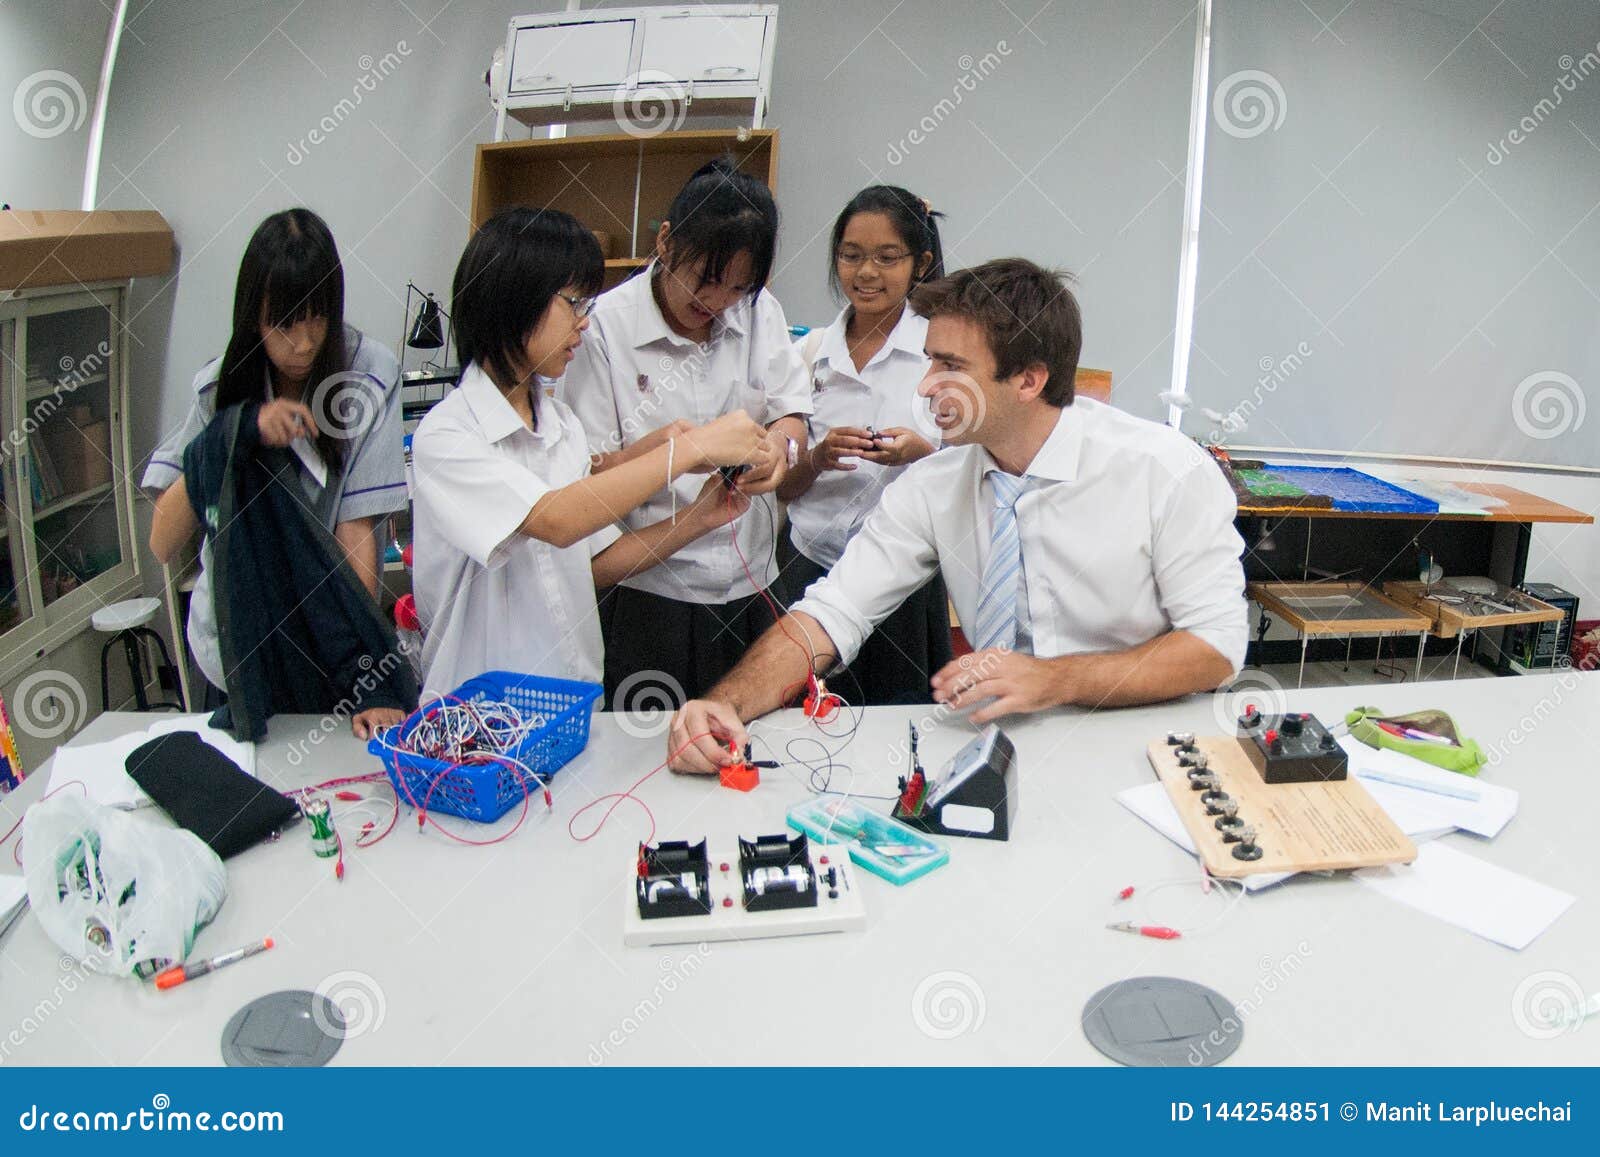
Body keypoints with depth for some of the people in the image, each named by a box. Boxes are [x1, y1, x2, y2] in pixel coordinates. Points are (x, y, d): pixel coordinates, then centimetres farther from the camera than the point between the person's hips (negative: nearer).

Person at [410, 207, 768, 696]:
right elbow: (556, 520, -26)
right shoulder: (444, 435, -11)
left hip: (579, 690, 5)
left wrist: (699, 518, -3)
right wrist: (692, 446, -22)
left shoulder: (562, 422, 9)